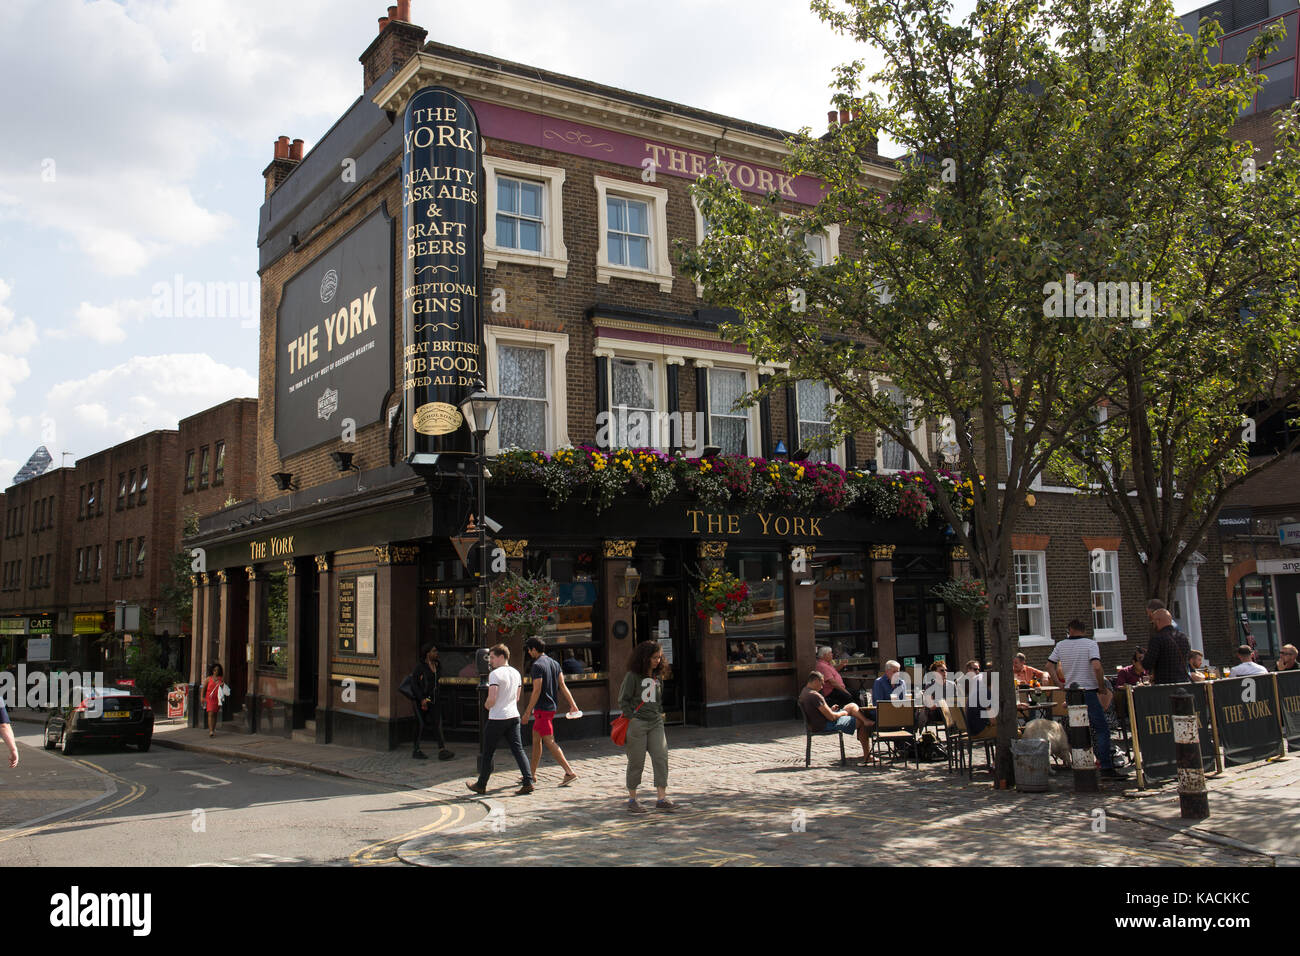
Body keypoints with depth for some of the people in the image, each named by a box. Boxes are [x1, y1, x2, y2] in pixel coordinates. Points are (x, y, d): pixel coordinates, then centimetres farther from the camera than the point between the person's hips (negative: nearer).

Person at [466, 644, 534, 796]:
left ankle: (481, 785, 18)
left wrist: (486, 706, -1)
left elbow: (492, 699, -20)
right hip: (514, 716, 7)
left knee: (487, 753, 7)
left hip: (497, 719, -7)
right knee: (518, 750, 4)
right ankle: (528, 782, -7)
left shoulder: (495, 674, -14)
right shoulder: (516, 673, 10)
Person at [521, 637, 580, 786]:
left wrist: (527, 712, -14)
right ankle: (532, 773, 25)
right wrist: (572, 704, 4)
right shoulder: (554, 663, 12)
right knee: (536, 739, 17)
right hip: (552, 706, 9)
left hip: (542, 709, -9)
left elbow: (537, 691, -19)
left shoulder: (537, 665, -15)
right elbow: (562, 686, 8)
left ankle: (569, 772, -15)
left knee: (549, 741, -9)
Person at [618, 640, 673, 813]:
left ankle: (662, 799, -1)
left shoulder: (658, 676, 11)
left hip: (656, 723, 5)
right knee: (636, 762, 2)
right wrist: (632, 718, -12)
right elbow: (623, 700, -6)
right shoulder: (632, 676, -7)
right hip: (637, 723, -5)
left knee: (661, 758, -4)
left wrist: (660, 714, 11)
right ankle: (632, 800, 14)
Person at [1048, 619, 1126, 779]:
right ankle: (1106, 768, -14)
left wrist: (1059, 683, 18)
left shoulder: (1061, 645, 6)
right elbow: (1096, 666, -21)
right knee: (1102, 729, -5)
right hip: (1088, 692, -5)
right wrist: (1102, 687, -10)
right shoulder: (1090, 644, -7)